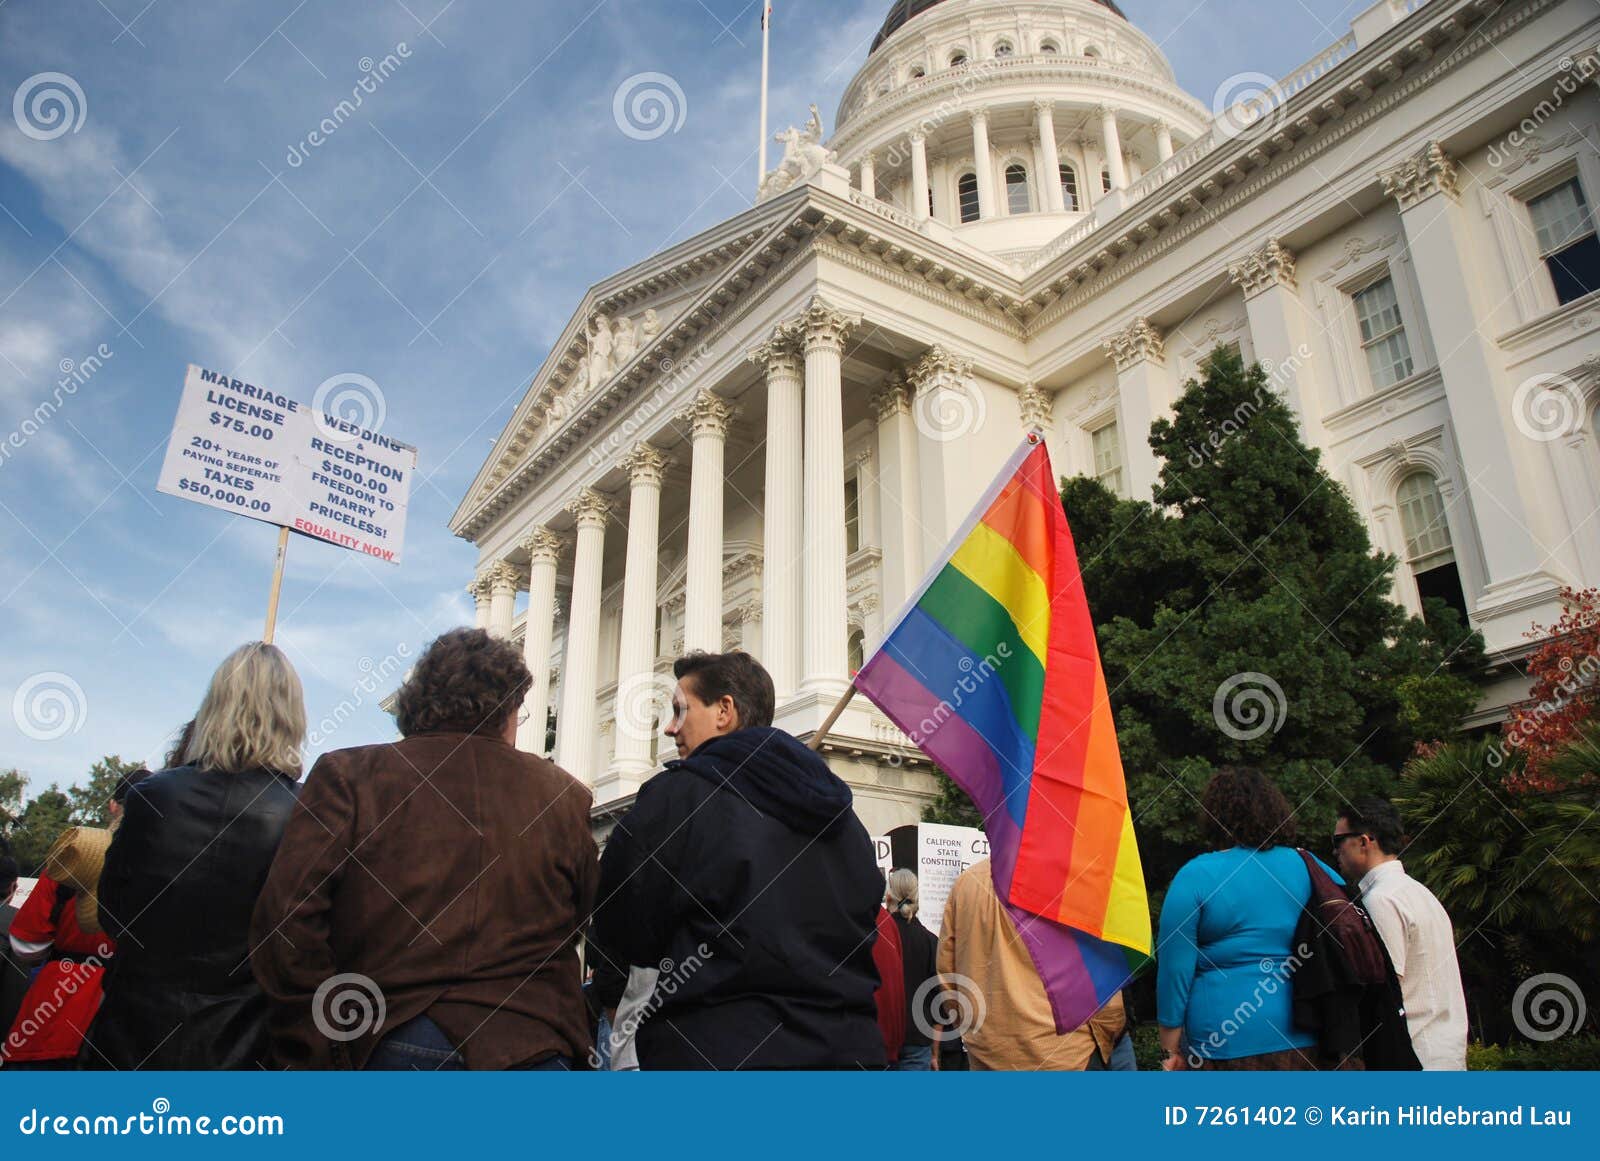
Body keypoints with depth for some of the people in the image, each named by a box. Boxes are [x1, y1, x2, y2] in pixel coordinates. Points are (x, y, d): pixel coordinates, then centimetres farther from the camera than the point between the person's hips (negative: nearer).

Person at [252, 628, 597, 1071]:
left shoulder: (347, 774, 1)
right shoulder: (565, 795, 5)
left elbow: (286, 917, -8)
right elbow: (578, 923, 10)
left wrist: (317, 1057, -3)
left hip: (391, 1047, 0)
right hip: (531, 1049, 0)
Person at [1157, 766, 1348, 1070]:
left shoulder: (1195, 876, -7)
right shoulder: (1305, 866, 4)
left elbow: (1175, 968, -7)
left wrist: (1171, 1047, 1)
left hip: (1227, 1045, -4)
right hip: (1304, 1042, 4)